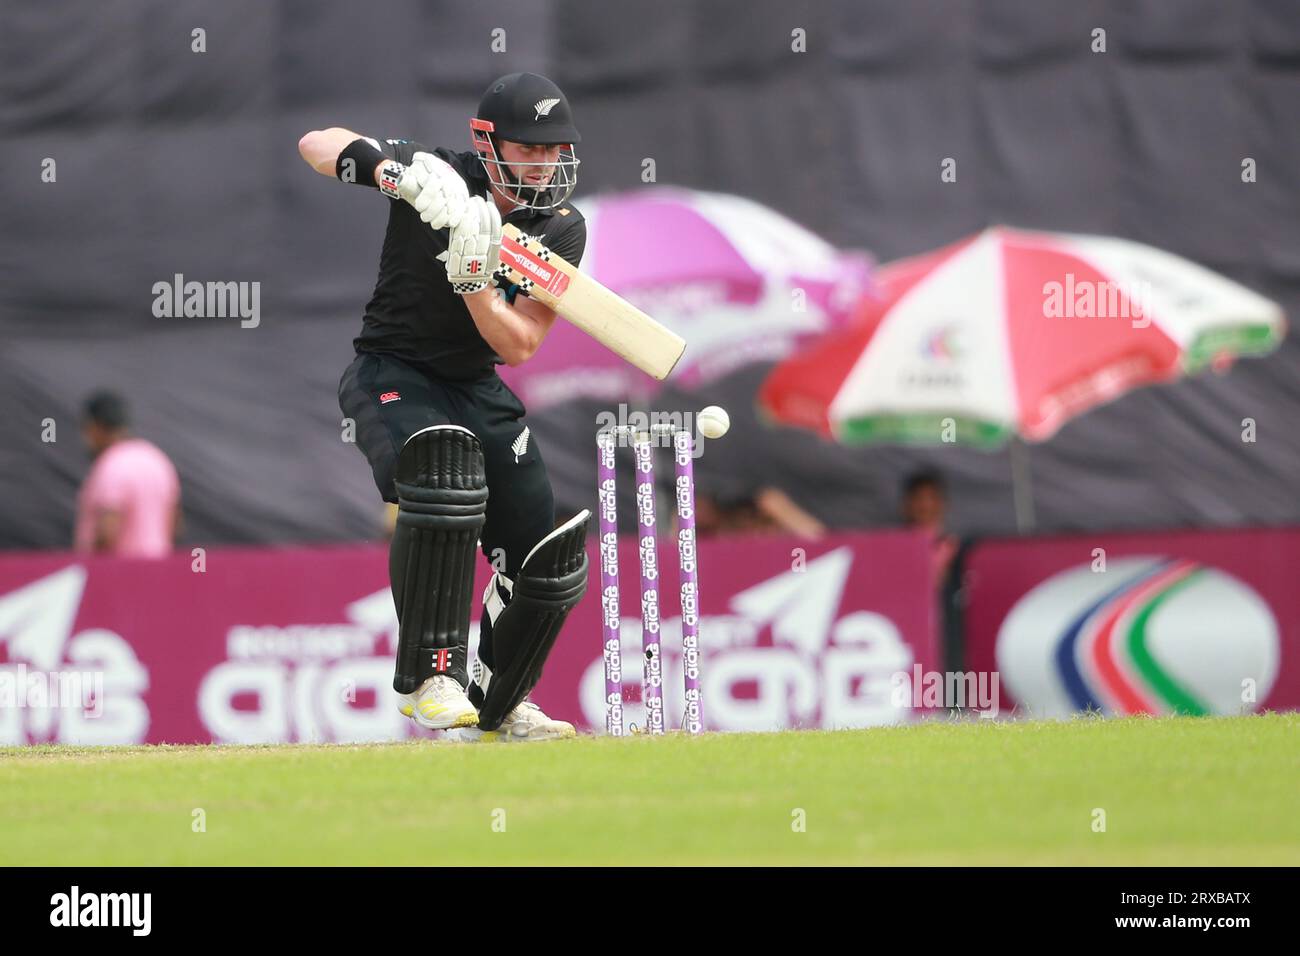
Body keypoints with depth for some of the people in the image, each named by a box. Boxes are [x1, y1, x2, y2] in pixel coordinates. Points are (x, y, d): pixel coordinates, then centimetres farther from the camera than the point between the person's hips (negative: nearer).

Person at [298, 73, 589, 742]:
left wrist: (473, 280, -32)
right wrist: (388, 168, -35)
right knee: (446, 468, -37)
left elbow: (520, 345, -14)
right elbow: (317, 144, -16)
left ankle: (498, 706, 28)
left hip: (478, 387, 5)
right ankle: (428, 674, -32)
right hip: (391, 375, -5)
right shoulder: (441, 178, -15)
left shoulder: (563, 229, -7)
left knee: (553, 556, 2)